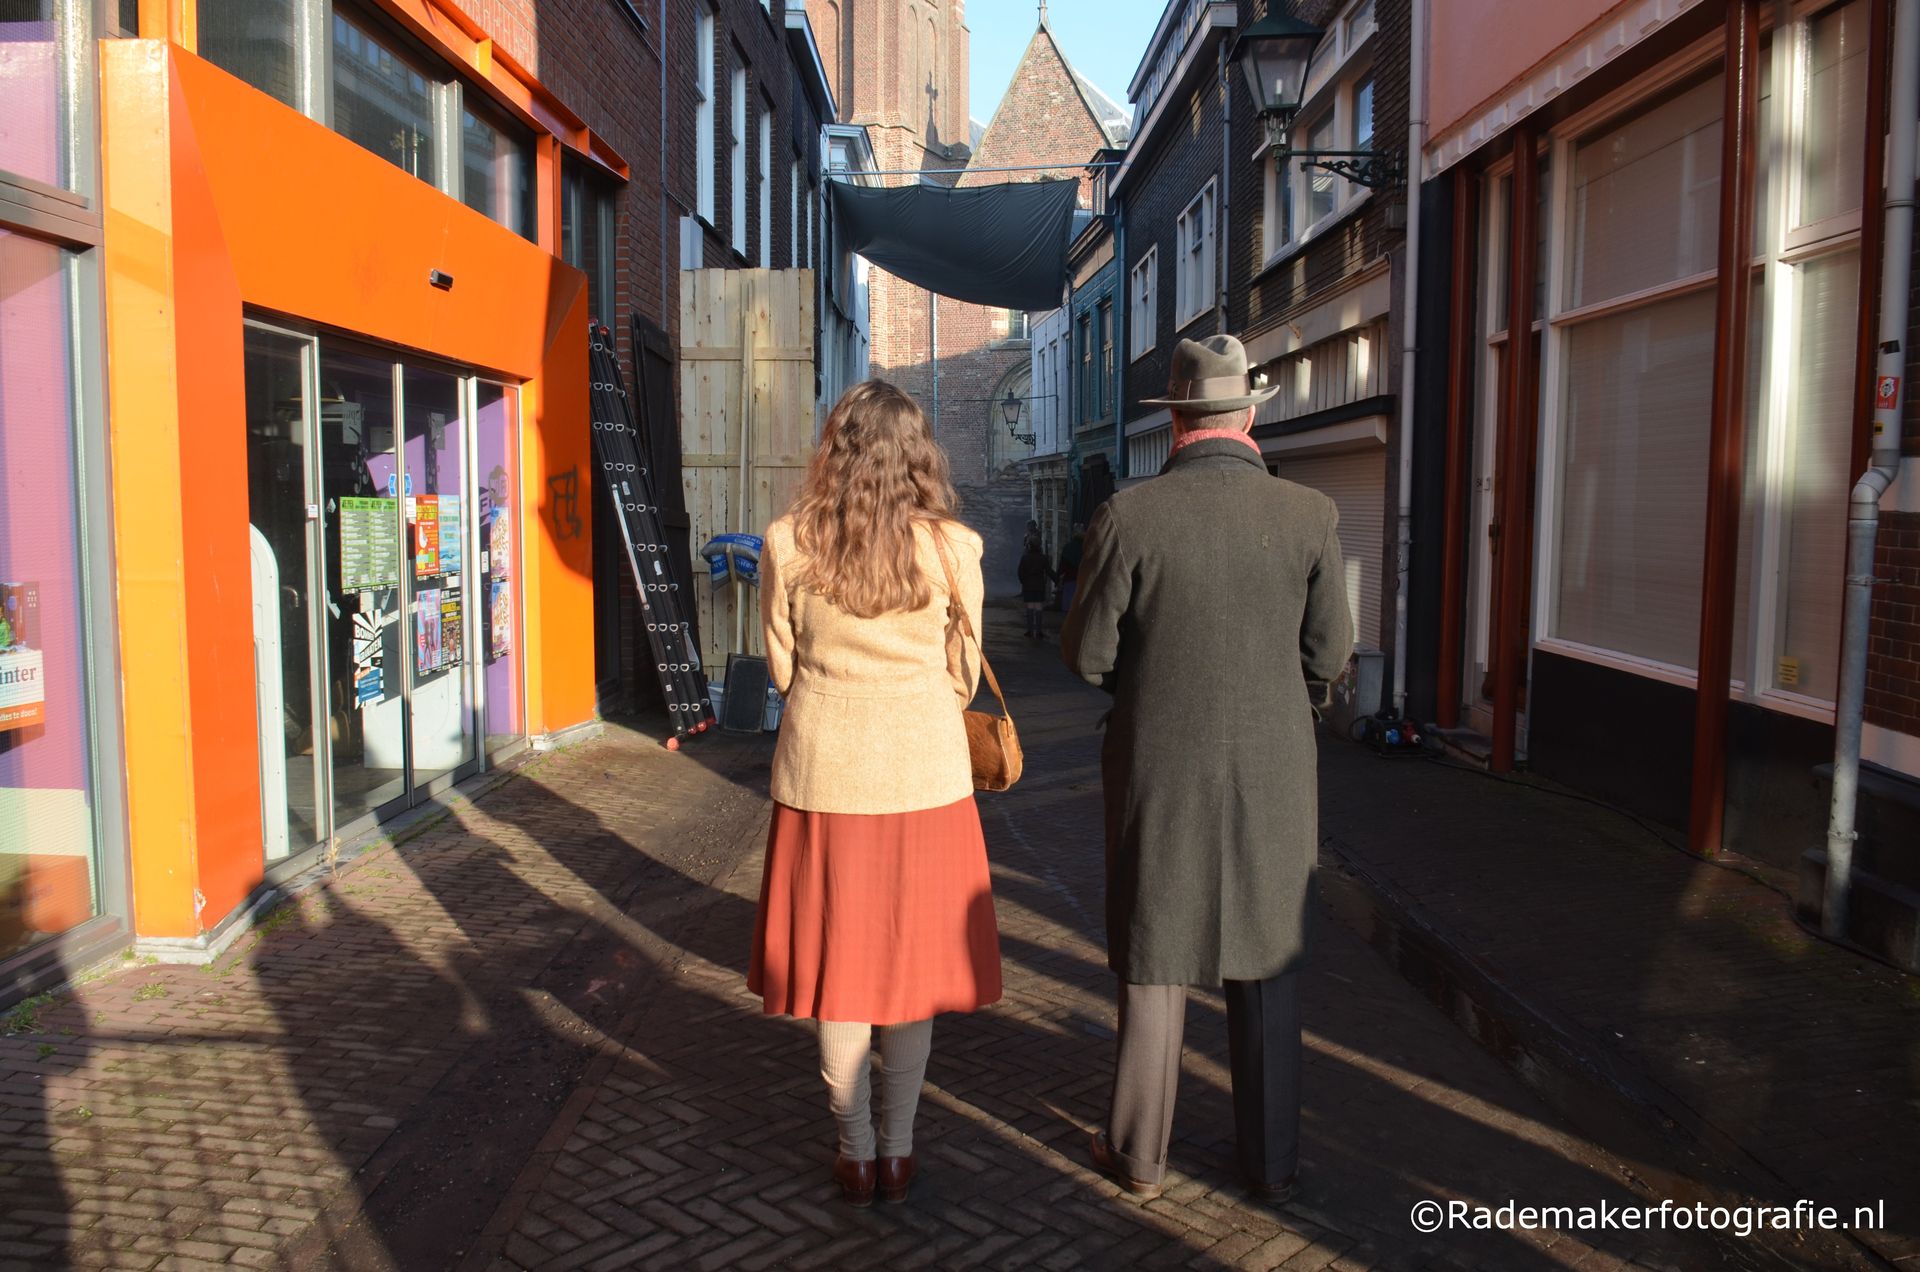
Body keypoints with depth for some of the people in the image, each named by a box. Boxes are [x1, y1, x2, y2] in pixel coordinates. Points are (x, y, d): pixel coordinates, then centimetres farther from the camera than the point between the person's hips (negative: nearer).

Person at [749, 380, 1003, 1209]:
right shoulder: (952, 547, -5)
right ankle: (897, 1150, 21)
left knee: (838, 962, 11)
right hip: (925, 775, 0)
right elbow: (963, 675, 5)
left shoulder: (788, 544, -5)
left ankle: (856, 1155, 20)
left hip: (824, 774, 0)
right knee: (911, 962, 12)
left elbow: (783, 668, 4)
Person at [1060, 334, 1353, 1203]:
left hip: (1160, 772, -1)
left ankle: (1139, 1153, 25)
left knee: (1155, 959, 12)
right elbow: (1327, 654, 0)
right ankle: (1270, 1157, 28)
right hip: (1271, 775, 2)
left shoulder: (1129, 517, -13)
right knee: (1266, 963, 16)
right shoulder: (1309, 517, -7)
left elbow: (1087, 654, -7)